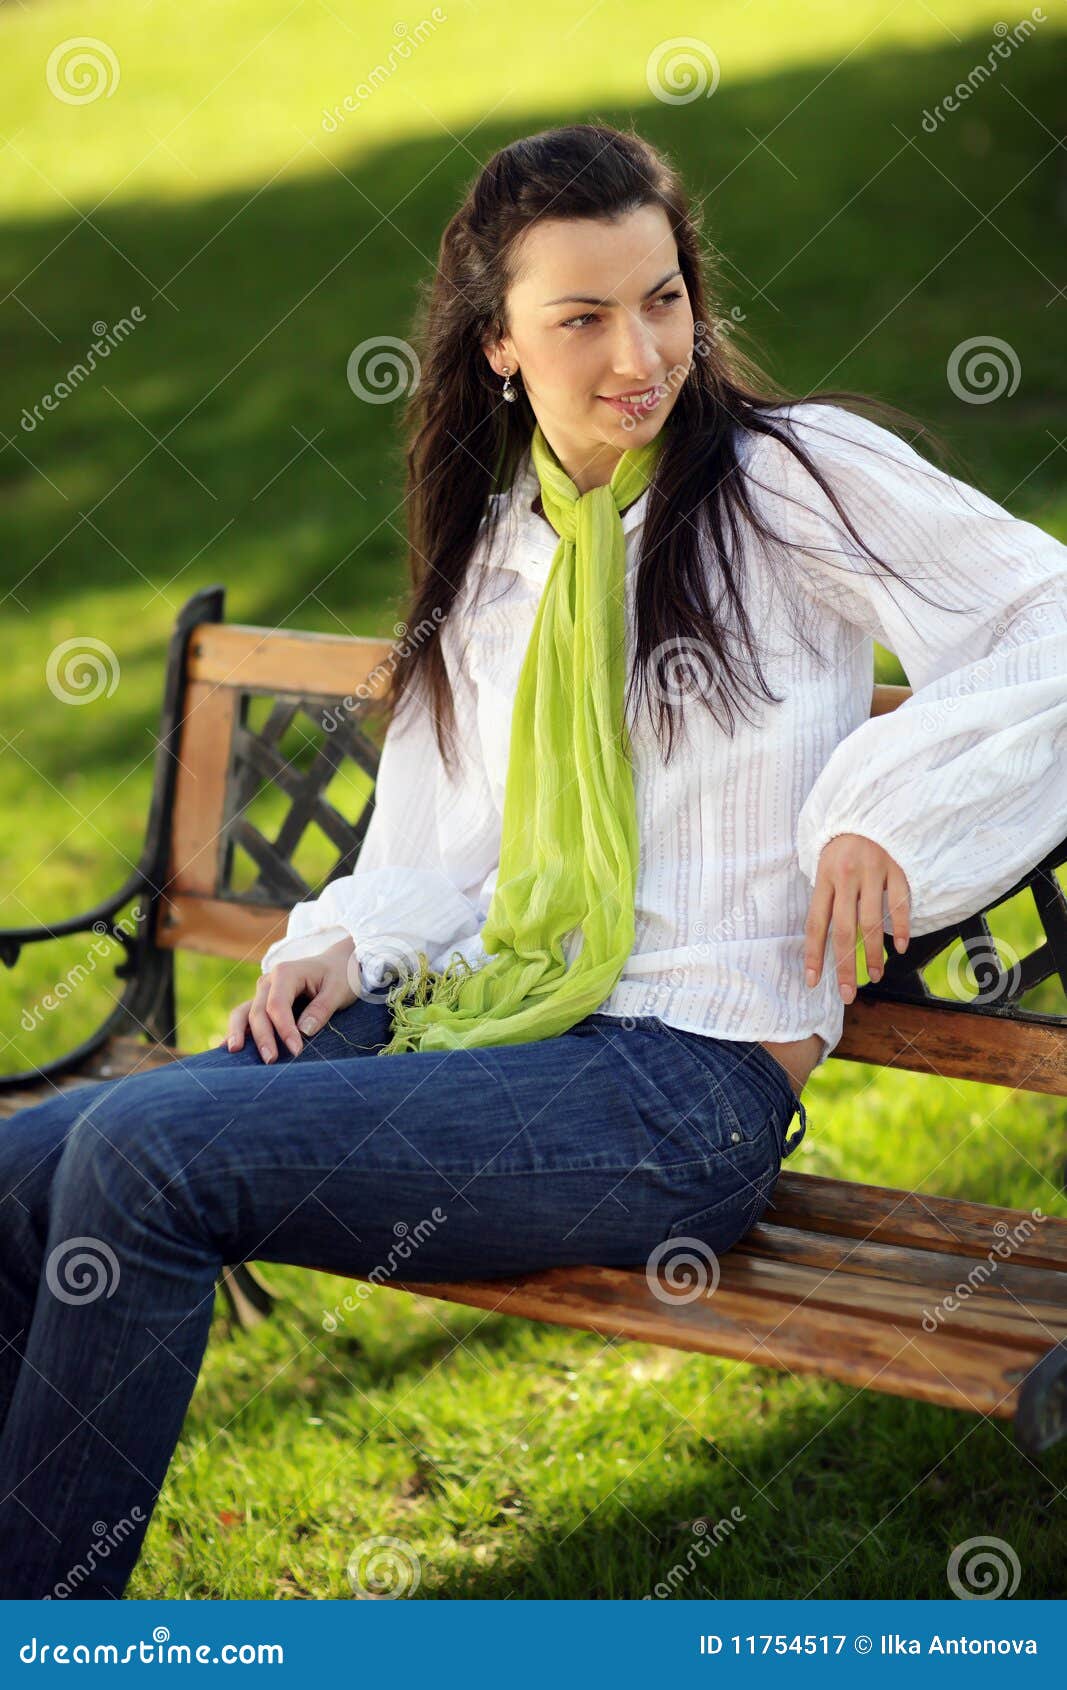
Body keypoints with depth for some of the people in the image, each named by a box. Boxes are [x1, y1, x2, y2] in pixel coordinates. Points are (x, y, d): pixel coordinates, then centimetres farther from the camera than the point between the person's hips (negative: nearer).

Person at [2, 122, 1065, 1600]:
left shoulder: (792, 475, -1)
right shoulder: (495, 546, 18)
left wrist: (887, 803, -14)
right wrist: (351, 942, 1)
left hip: (685, 1083, -7)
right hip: (480, 1020, 7)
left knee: (141, 1154, -23)